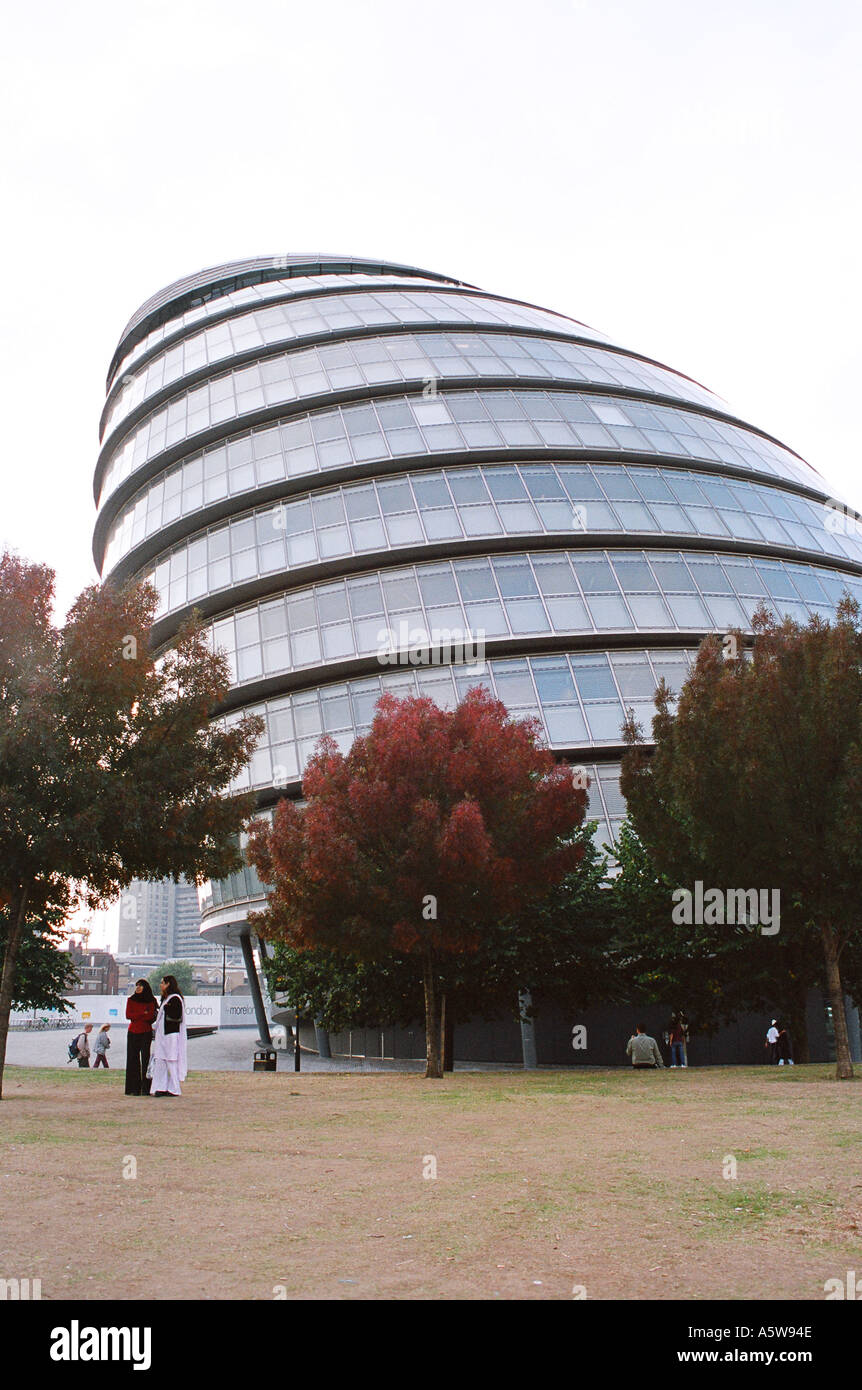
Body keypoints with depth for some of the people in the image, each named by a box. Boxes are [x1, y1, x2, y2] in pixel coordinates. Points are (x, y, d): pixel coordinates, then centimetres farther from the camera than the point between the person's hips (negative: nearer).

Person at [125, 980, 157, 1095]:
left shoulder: (151, 1000, 5)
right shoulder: (131, 1000, 10)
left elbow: (151, 1017, -6)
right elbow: (128, 1015, -2)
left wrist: (136, 1017, -9)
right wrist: (143, 1014, -6)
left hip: (146, 1033, -2)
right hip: (133, 1033, 2)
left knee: (145, 1058, -7)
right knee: (133, 1058, -2)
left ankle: (146, 1088, -6)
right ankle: (134, 1088, -1)